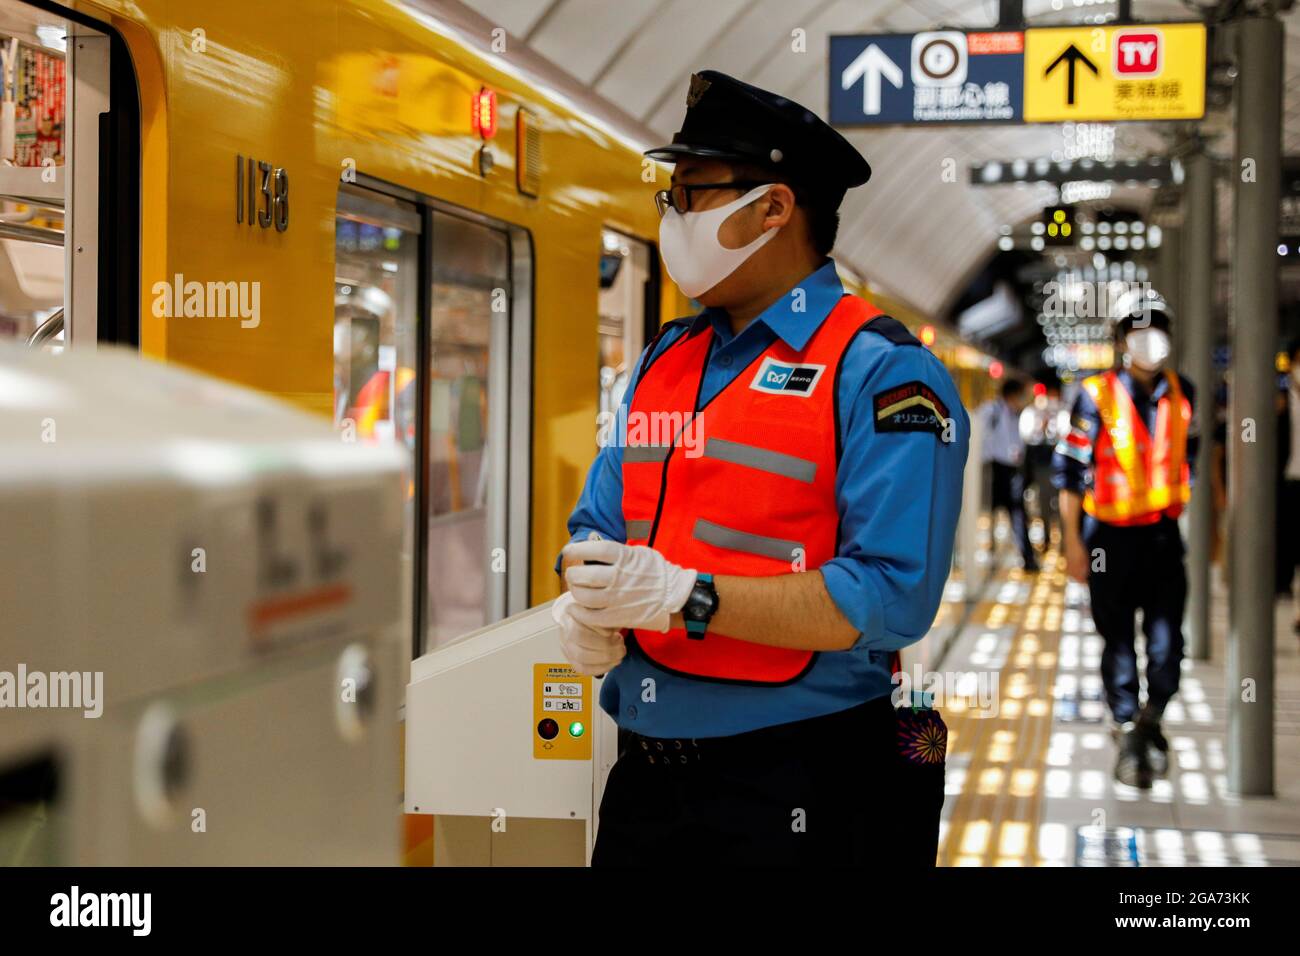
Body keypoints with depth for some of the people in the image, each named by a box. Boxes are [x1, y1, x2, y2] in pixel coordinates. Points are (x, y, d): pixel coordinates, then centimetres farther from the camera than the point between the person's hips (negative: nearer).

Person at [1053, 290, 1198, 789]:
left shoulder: (1181, 394, 5)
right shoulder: (1096, 396, -8)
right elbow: (1068, 471, -6)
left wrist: (1183, 516, 17)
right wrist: (1073, 542, -8)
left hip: (1164, 534, 3)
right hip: (1111, 537, -3)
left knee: (1167, 641, -1)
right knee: (1118, 641, 6)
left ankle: (1151, 717, 25)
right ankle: (1127, 736, 20)